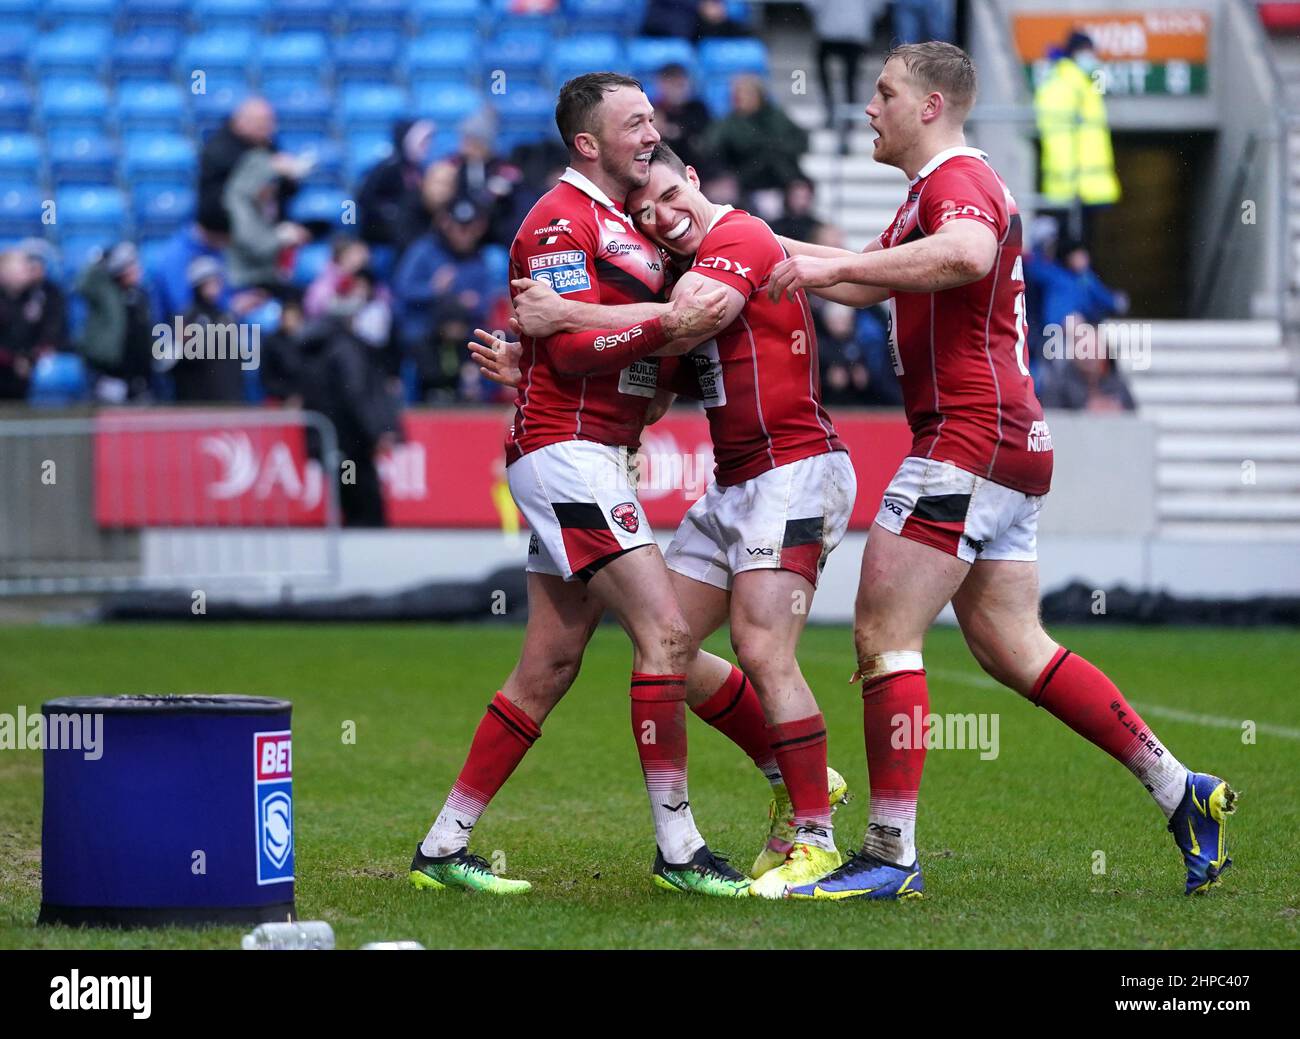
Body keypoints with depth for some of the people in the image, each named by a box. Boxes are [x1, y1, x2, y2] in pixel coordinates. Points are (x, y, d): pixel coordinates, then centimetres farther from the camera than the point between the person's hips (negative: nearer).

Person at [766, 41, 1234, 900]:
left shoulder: (958, 179, -10)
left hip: (971, 438, -10)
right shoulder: (937, 191, 23)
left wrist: (836, 264, -34)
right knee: (1011, 646, 10)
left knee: (884, 634, -10)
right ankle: (1182, 791, 9)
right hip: (1013, 443, 10)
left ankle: (892, 858, -11)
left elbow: (967, 253, -35)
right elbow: (869, 285, 35)